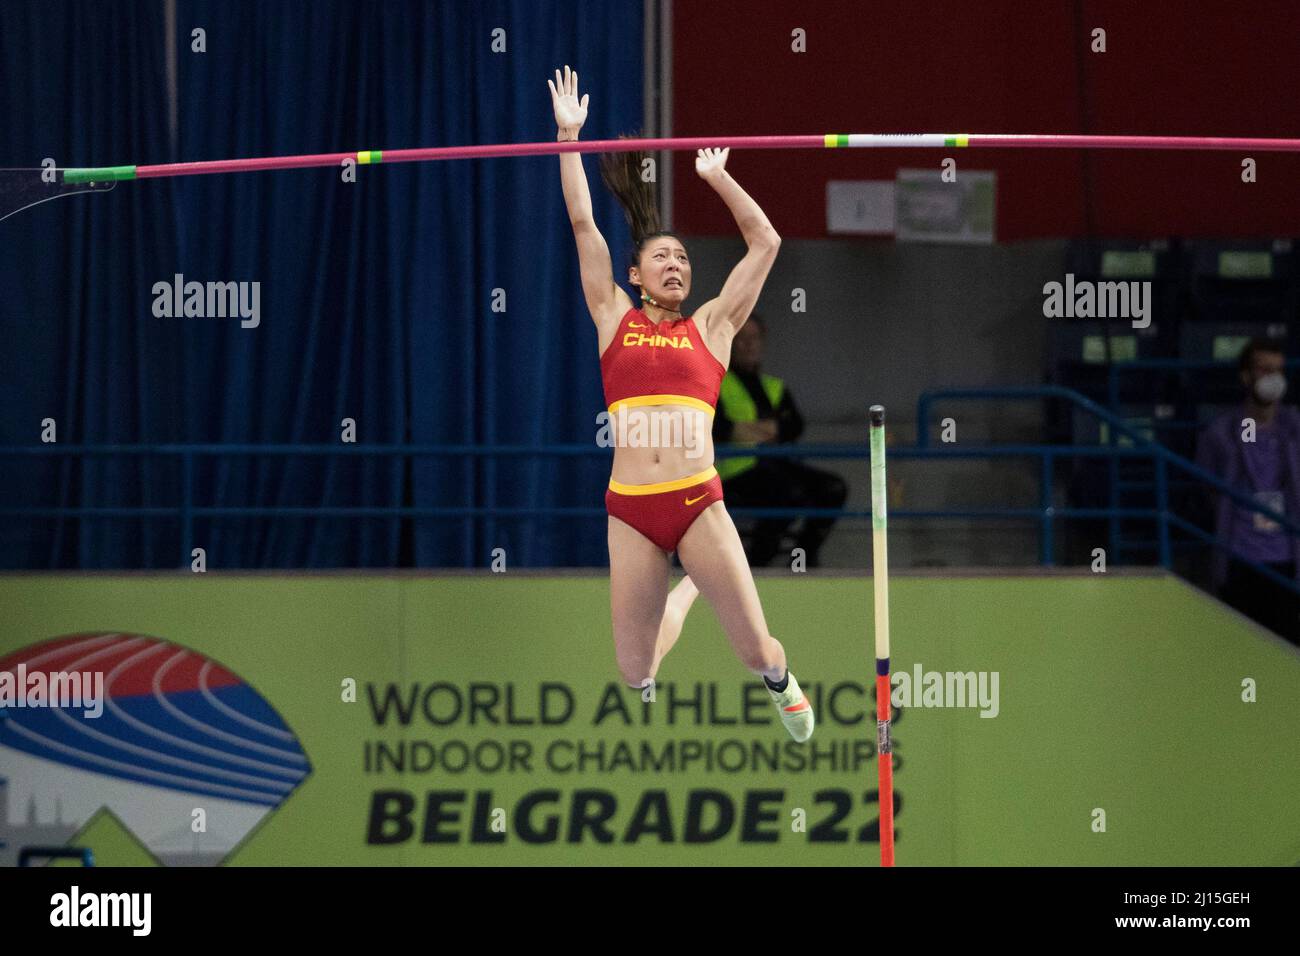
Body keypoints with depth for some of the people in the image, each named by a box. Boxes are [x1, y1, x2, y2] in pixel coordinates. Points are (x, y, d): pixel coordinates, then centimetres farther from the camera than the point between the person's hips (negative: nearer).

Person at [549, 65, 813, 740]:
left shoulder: (711, 326, 14)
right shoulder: (615, 319, 14)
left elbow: (765, 242, 14)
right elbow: (582, 223, 13)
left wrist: (717, 176, 16)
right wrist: (569, 136, 12)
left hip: (699, 503, -1)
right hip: (630, 511, 1)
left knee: (756, 651, -5)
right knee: (635, 673, 4)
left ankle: (780, 683, 35)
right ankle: (687, 593, 39)